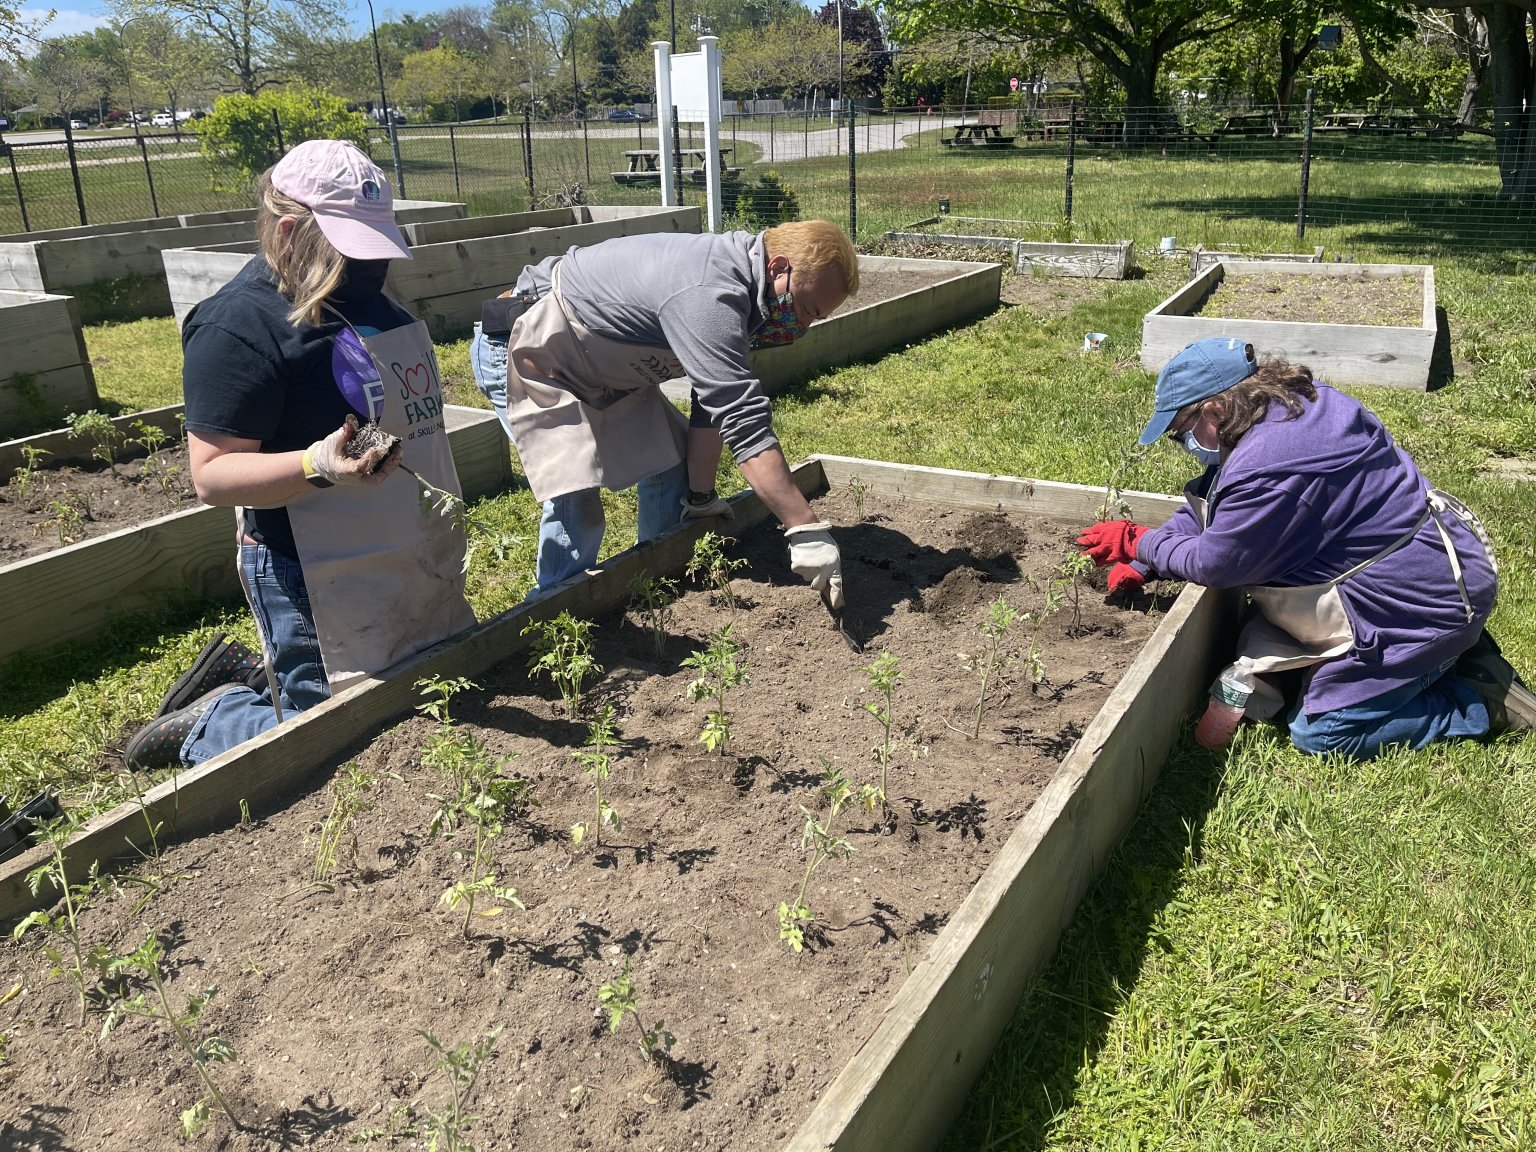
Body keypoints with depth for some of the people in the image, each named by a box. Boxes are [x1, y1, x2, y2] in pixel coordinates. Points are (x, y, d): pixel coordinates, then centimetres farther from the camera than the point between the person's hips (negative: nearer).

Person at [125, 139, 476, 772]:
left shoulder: (364, 297, 9)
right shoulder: (240, 326, -19)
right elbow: (212, 474, -22)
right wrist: (318, 467, -38)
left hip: (407, 563, 9)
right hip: (316, 581, -9)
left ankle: (240, 673, 33)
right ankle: (207, 724, 25)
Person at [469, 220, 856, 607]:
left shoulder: (735, 275, -2)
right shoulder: (708, 297, -34)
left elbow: (714, 404, 3)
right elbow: (744, 423, -39)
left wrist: (701, 497, 5)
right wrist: (807, 530, -38)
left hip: (592, 363, 10)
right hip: (526, 348, -10)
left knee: (670, 461, 7)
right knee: (576, 497, -21)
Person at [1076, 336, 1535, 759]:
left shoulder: (1267, 468, -32)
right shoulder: (1290, 399, 1)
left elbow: (1213, 563, -19)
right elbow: (1207, 506, 8)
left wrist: (1139, 544, -4)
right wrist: (1142, 564, 2)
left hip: (1420, 600, -10)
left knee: (1319, 734, -3)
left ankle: (1480, 696, 6)